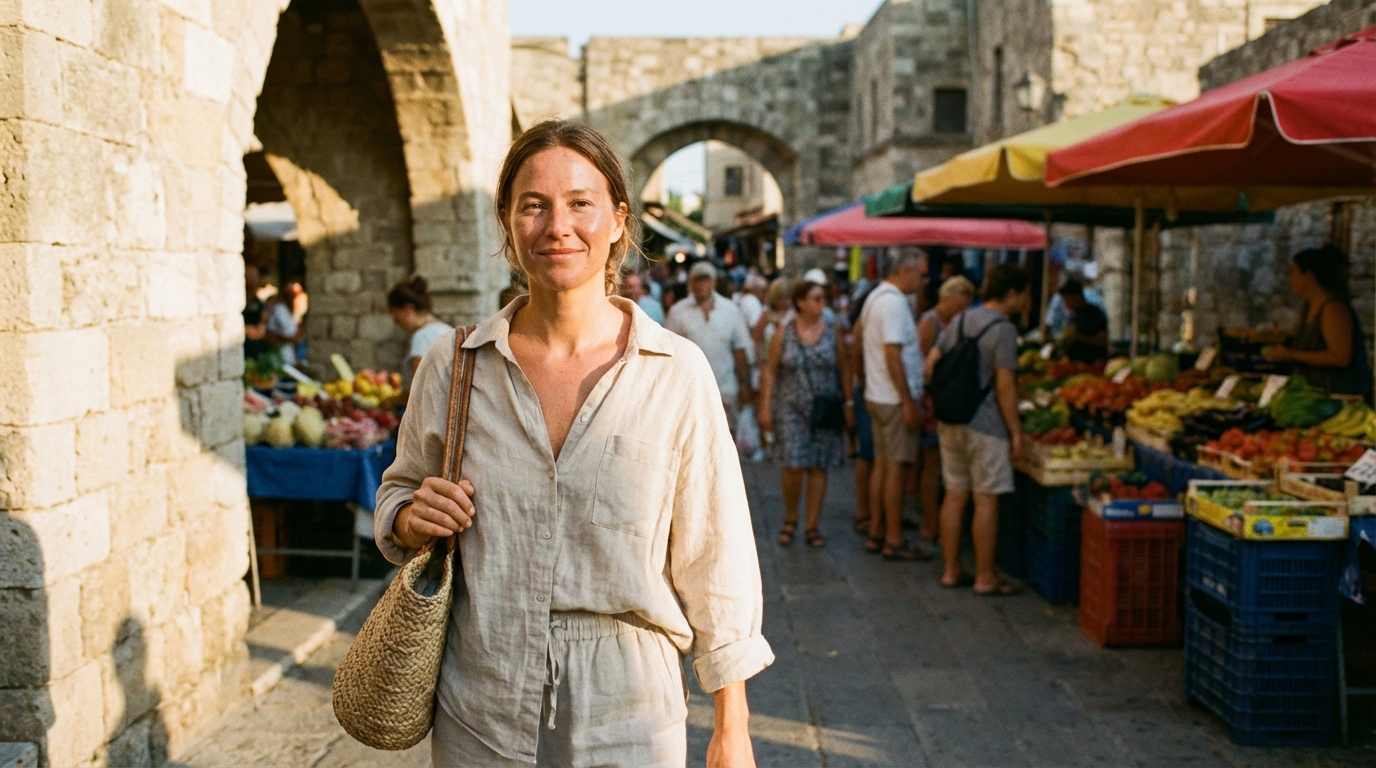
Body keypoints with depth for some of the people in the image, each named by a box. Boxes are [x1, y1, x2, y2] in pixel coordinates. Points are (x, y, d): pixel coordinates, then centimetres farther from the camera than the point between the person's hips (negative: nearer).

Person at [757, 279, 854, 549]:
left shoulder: (833, 332, 2)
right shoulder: (783, 334, -1)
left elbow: (844, 369, 5)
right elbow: (769, 371, 1)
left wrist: (848, 403, 1)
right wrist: (765, 407, -4)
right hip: (792, 408, -2)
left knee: (818, 468, 3)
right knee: (794, 465, -9)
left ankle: (812, 527, 12)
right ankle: (790, 519, 15)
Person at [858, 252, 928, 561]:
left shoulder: (876, 297, 14)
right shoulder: (894, 303, -17)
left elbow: (862, 346, 21)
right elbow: (893, 356, -23)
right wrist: (909, 403, -21)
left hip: (877, 395, 10)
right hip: (896, 398, -10)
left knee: (882, 464, 13)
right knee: (897, 468, -4)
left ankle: (876, 534, 19)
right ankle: (894, 541, 1)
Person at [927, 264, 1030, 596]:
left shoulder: (960, 320, 11)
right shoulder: (1003, 329, -12)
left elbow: (931, 364, 12)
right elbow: (1005, 386, -16)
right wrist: (1016, 431, -10)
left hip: (950, 421, 8)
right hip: (985, 426, -8)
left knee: (955, 496, 12)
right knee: (986, 501, 0)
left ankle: (952, 571, 19)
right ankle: (985, 578, 6)